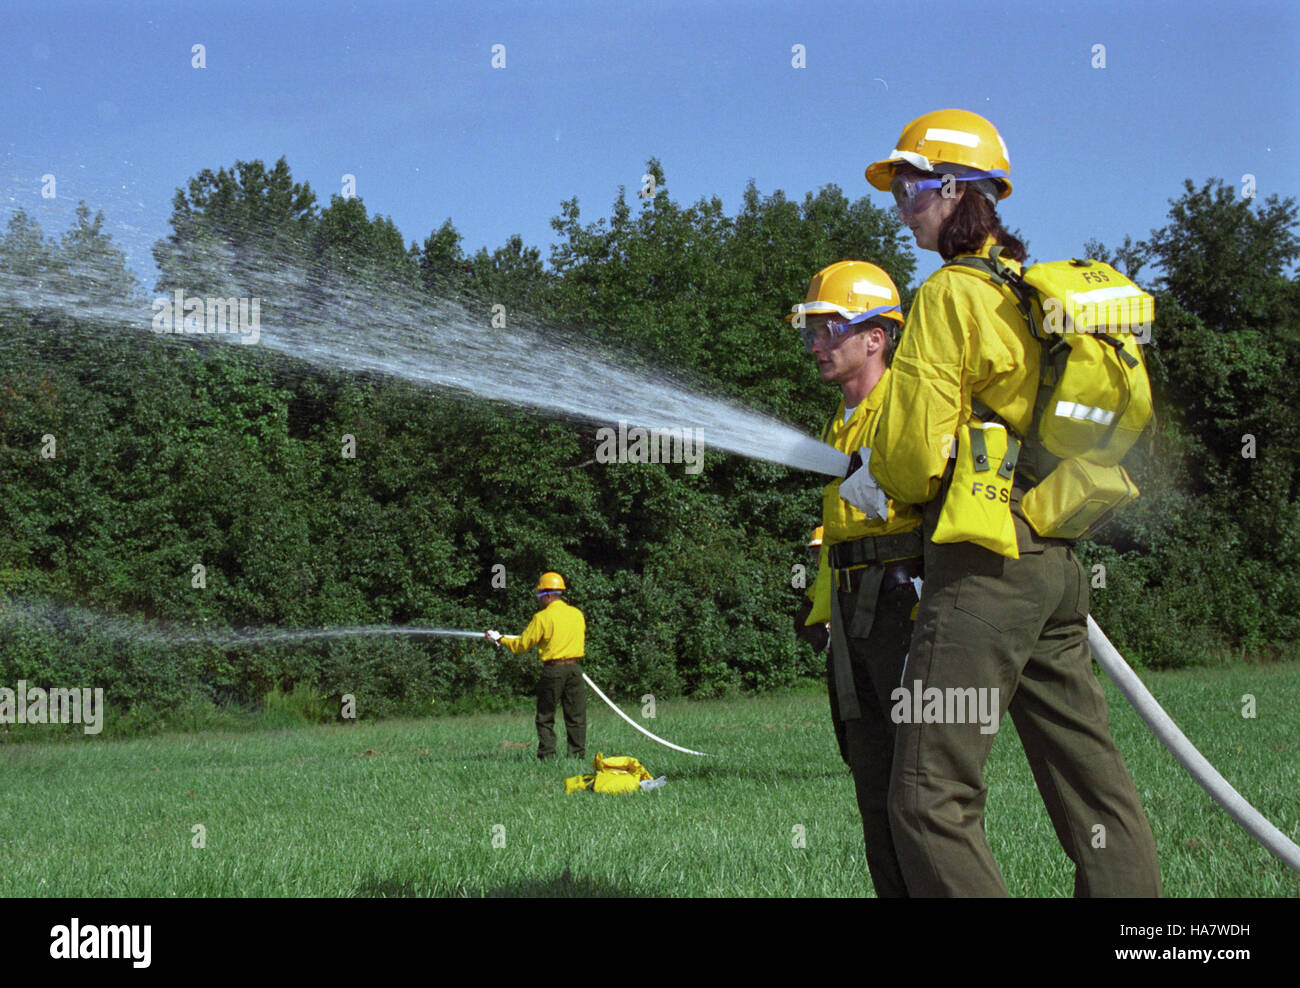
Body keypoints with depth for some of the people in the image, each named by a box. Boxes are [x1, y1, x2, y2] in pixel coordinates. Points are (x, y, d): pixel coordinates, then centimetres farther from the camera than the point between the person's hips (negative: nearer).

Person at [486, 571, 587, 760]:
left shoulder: (542, 617, -6)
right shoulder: (577, 614, 9)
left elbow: (521, 645, -2)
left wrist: (500, 639, 14)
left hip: (552, 669, -4)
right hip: (575, 667, 4)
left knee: (545, 717, 5)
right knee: (576, 716, 6)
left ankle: (547, 755, 1)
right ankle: (578, 754, 3)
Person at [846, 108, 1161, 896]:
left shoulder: (952, 293, -8)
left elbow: (914, 448, -12)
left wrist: (880, 483, 10)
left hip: (985, 562, -9)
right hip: (1057, 560, 9)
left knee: (932, 797, -10)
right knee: (1092, 782, 8)